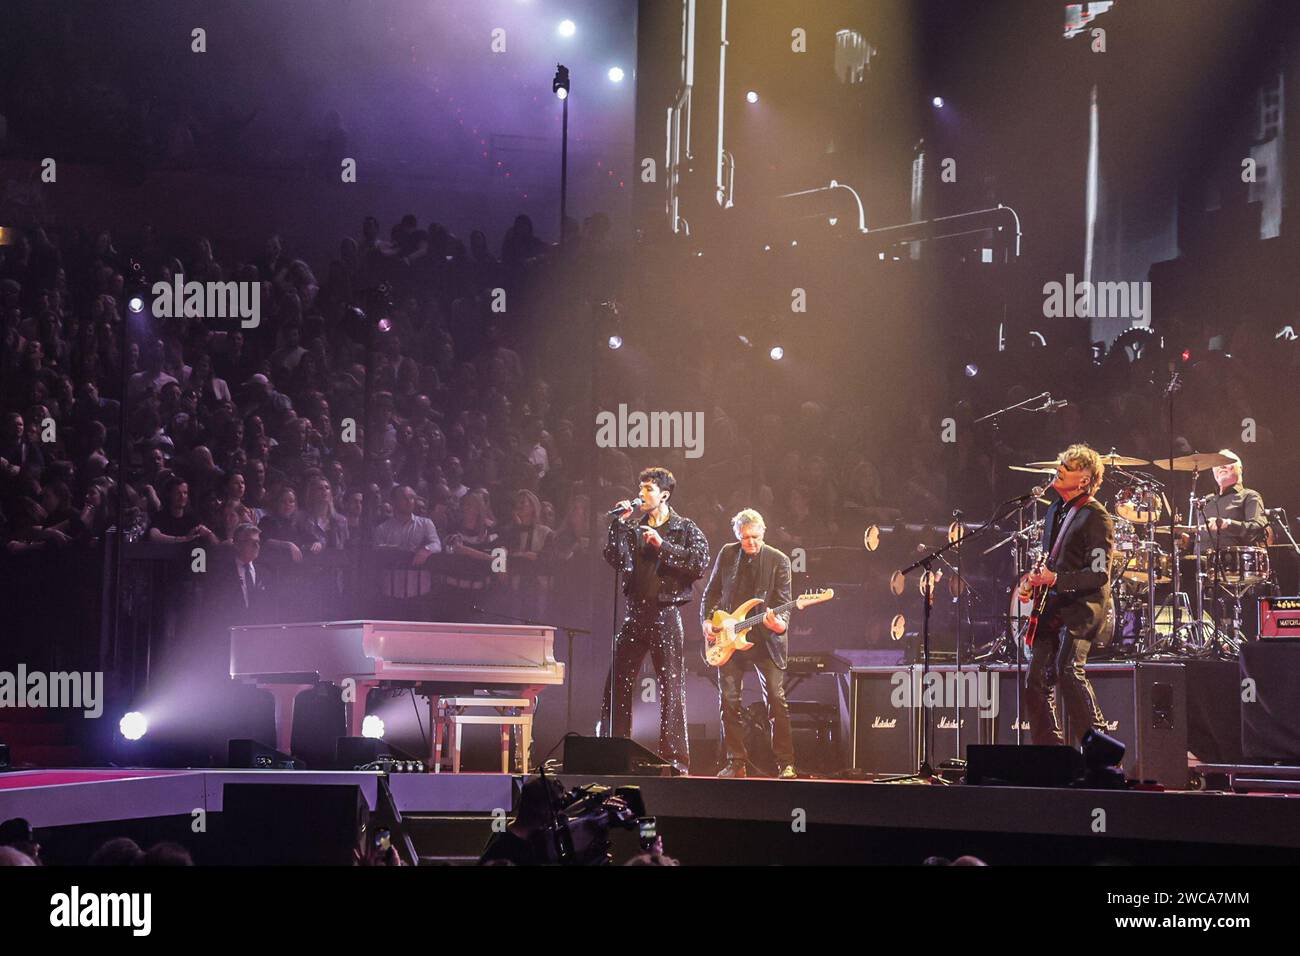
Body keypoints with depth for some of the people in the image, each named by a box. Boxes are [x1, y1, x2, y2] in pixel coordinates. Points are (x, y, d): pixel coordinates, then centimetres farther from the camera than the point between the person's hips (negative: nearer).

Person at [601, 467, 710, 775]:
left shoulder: (685, 529, 2)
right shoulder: (633, 527, 12)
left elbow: (699, 562, -12)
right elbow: (615, 560, 1)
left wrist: (662, 546, -14)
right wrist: (619, 524, -7)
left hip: (666, 614, -4)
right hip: (635, 612, 4)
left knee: (671, 685, -5)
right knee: (618, 683, 3)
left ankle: (676, 757, -2)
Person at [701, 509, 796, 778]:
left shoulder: (778, 561, -5)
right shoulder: (727, 554, 5)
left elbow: (782, 602, -6)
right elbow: (712, 591, 14)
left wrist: (780, 623, -26)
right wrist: (706, 620, 1)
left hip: (765, 639, -3)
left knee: (777, 700, -9)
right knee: (729, 701, 1)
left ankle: (786, 763, -5)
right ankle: (736, 763, 10)